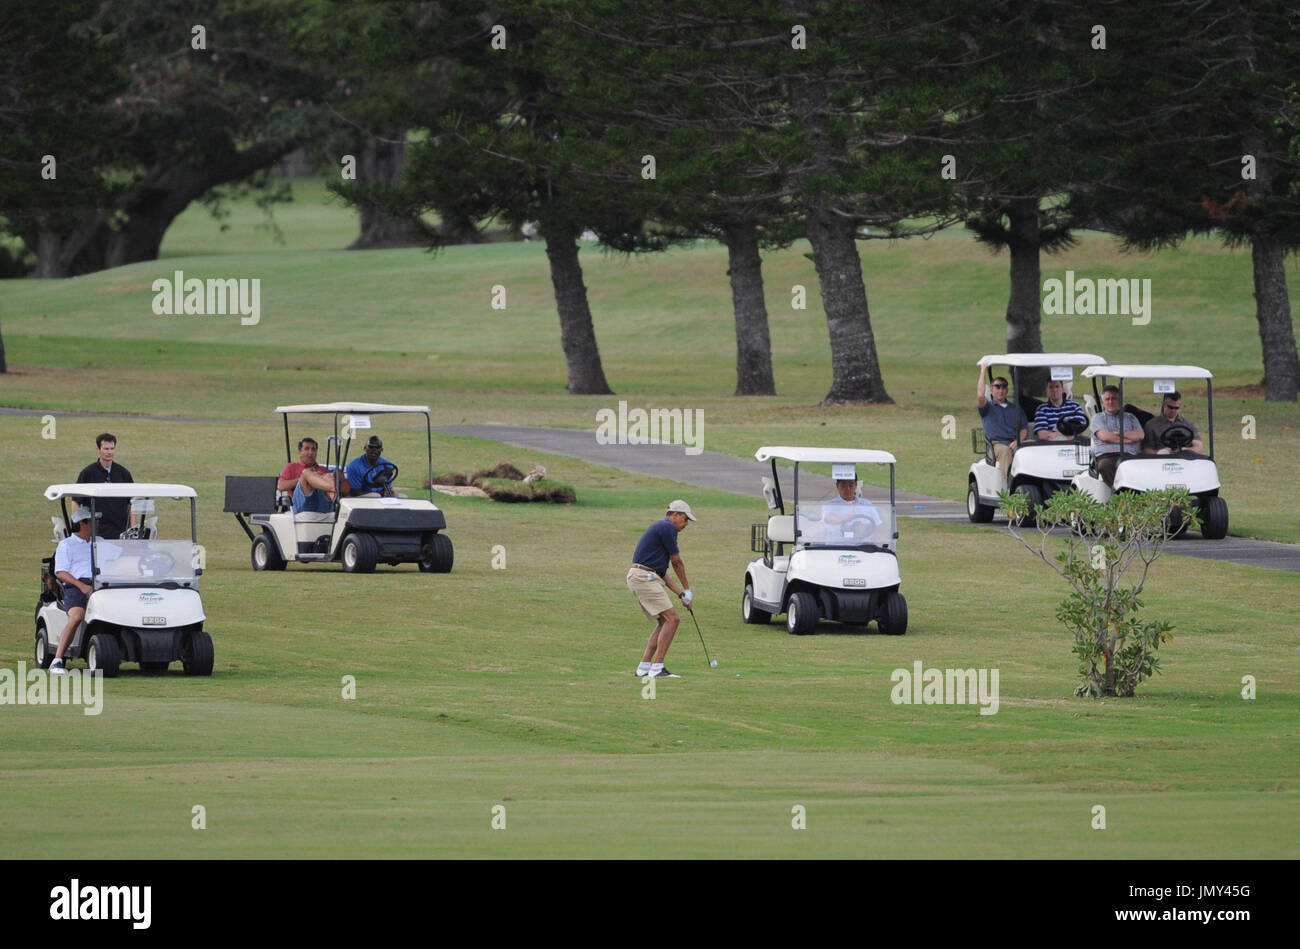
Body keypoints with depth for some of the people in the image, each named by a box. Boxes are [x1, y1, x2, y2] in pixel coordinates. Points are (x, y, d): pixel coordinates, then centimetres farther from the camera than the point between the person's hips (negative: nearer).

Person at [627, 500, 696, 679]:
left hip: (641, 578, 10)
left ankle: (644, 666, 11)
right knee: (671, 619, -12)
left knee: (665, 621, 14)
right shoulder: (667, 528, -8)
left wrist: (680, 593, 19)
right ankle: (657, 667, -17)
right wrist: (687, 589, 10)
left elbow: (661, 571, 25)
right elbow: (677, 562, -1)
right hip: (644, 577, -10)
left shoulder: (661, 527, 24)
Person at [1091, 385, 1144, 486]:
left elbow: (1140, 435, 9)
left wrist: (1117, 434, 2)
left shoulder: (1129, 417, 26)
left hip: (1127, 455, 1)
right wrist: (1127, 439, 3)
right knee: (1104, 466, -38)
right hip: (1105, 455, -1)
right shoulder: (1098, 418, 21)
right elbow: (1104, 436, 1)